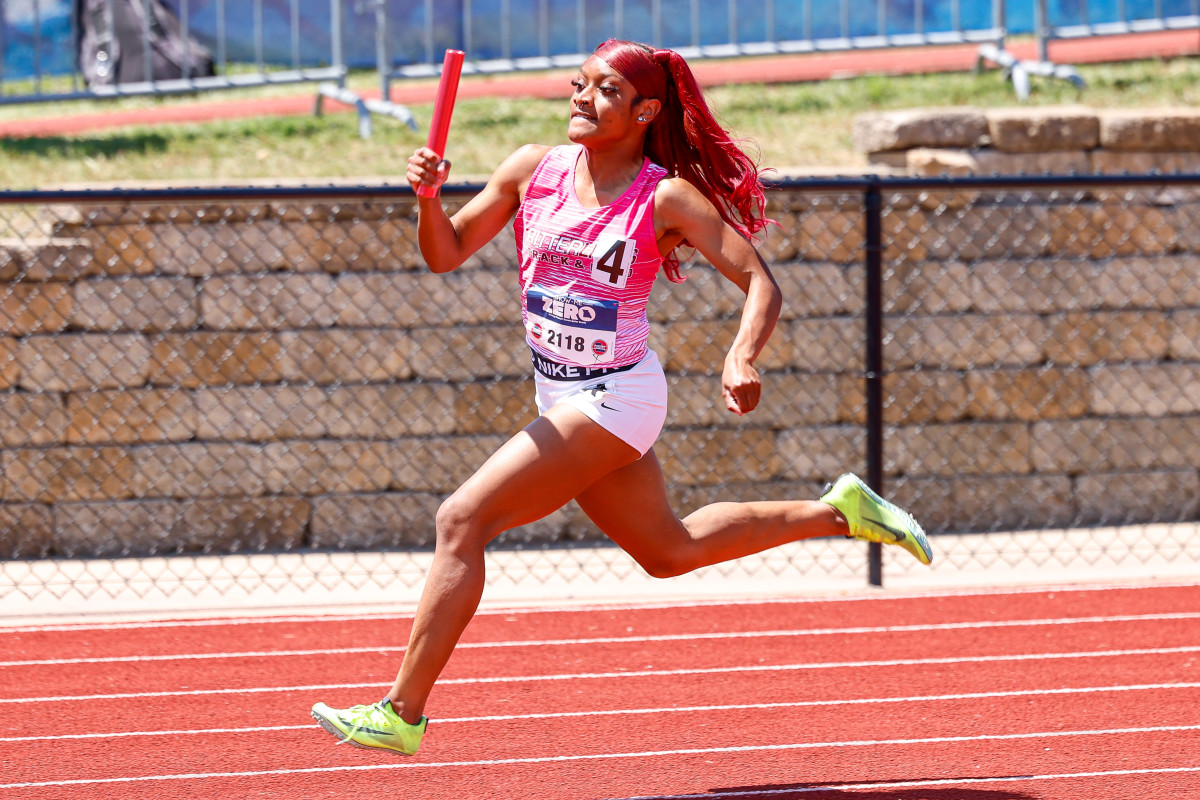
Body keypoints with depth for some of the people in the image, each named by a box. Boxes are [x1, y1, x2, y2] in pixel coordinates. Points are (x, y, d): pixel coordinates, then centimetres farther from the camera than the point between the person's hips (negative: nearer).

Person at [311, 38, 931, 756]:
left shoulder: (666, 198, -14)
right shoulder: (534, 170, 0)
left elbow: (760, 281, -15)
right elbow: (447, 254, 5)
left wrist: (742, 360, -33)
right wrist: (429, 198, -16)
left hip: (617, 396, -7)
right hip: (562, 398, 7)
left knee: (463, 519, -15)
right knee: (669, 550, 21)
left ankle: (402, 716, -11)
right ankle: (837, 512, 38)